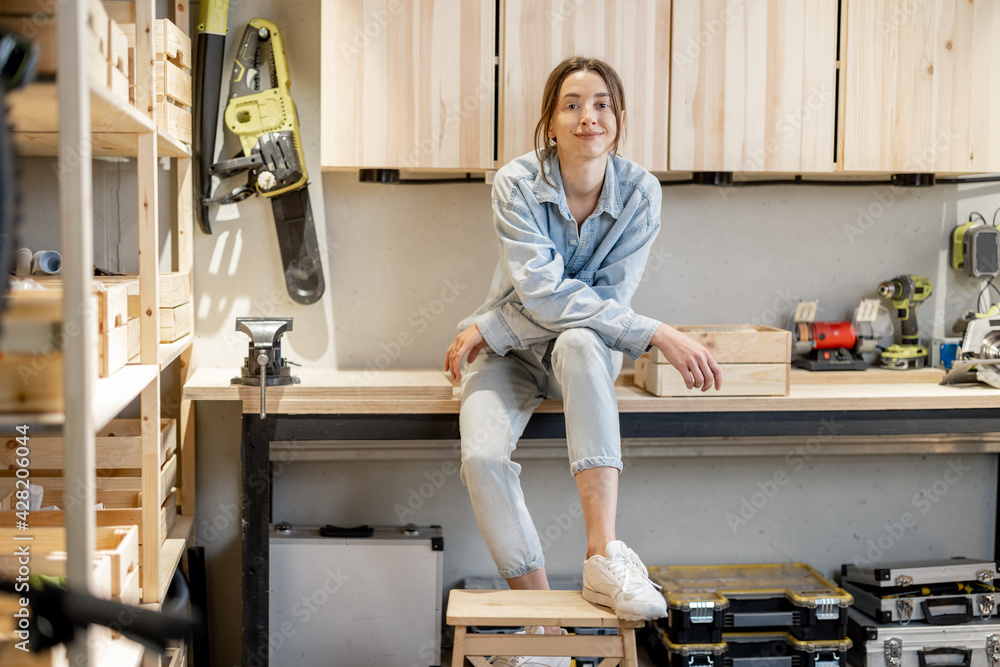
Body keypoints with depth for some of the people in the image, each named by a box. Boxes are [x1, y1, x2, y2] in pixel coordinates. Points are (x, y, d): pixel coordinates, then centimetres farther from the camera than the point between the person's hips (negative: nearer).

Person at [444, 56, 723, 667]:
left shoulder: (640, 192, -11)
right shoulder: (517, 184, -15)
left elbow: (611, 297, -15)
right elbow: (543, 292, -24)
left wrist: (491, 326, -21)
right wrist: (656, 335, -32)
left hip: (590, 347, 0)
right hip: (510, 352, 0)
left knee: (579, 342, -38)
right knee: (483, 459, -29)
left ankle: (605, 556, -41)